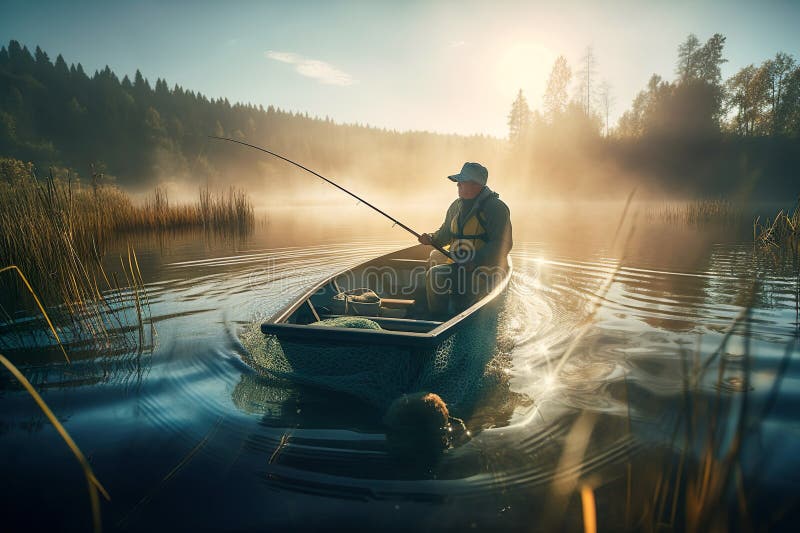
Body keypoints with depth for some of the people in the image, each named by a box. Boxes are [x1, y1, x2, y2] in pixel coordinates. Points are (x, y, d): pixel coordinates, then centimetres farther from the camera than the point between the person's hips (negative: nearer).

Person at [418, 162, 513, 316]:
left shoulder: (496, 207, -11)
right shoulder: (456, 206, 11)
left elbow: (503, 245, -18)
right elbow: (445, 233, 24)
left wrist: (474, 262, -25)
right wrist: (432, 239, 1)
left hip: (486, 268, -7)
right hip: (458, 264, 7)